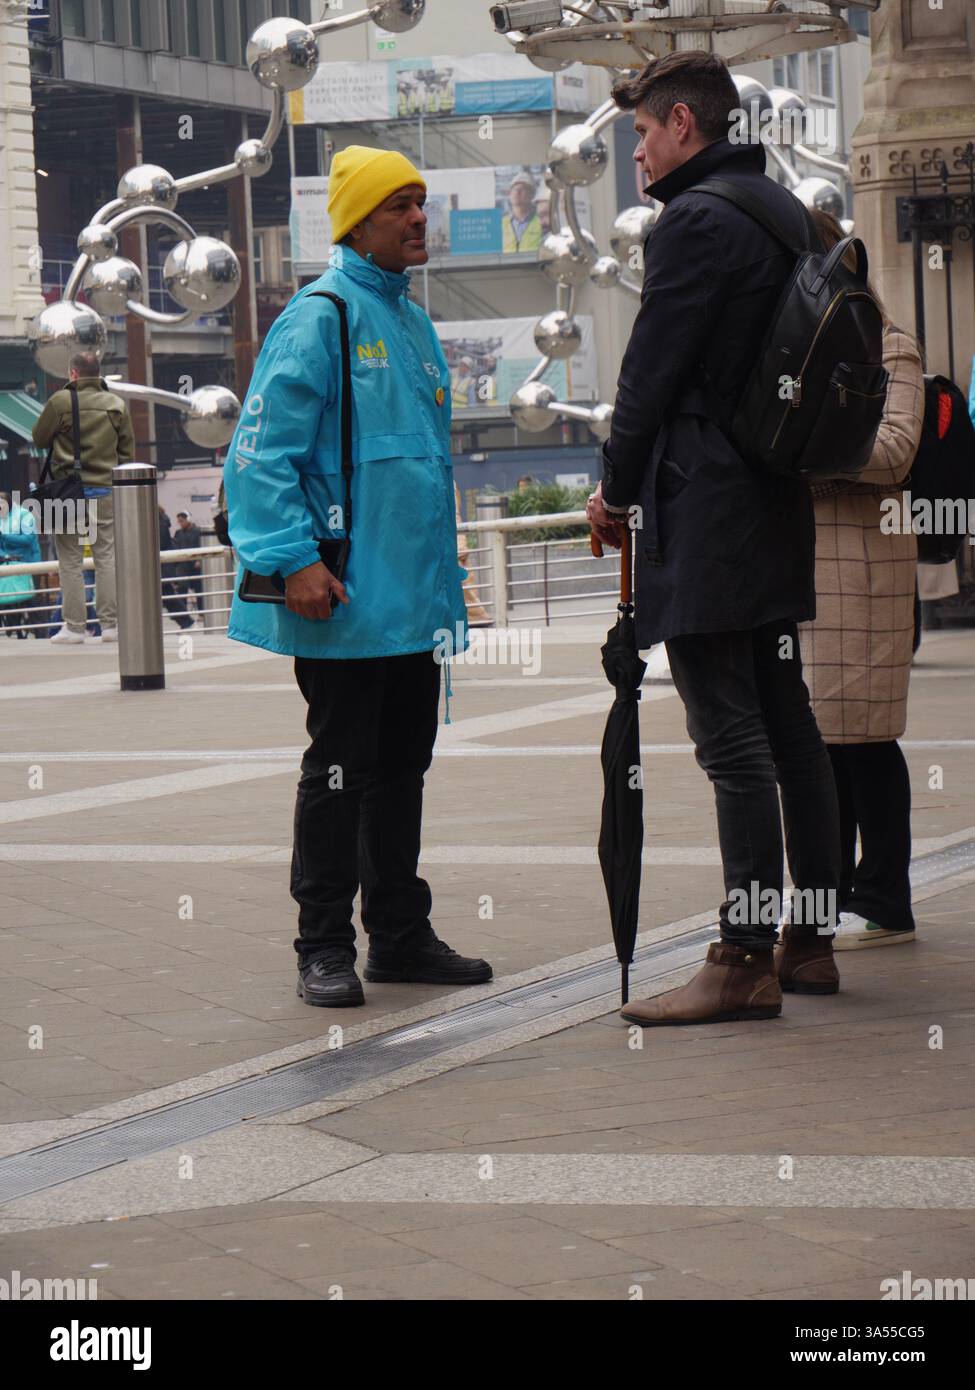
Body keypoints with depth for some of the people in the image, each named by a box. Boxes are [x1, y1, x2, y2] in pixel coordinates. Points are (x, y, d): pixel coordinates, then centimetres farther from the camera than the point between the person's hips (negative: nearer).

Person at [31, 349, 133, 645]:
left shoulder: (61, 401, -8)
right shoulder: (116, 404, 3)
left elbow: (39, 437, 4)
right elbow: (128, 451, 9)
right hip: (106, 491, 3)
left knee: (70, 560, 3)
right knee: (107, 557, 7)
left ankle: (74, 626, 2)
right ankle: (111, 624, 5)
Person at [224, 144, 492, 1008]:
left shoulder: (413, 322, 16)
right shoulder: (321, 315, -10)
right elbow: (261, 451, -16)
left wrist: (446, 571, 23)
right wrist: (295, 559, -22)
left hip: (415, 599, 8)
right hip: (346, 602, -8)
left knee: (402, 767, 13)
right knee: (340, 768, -2)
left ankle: (401, 934, 22)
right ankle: (324, 945, 6)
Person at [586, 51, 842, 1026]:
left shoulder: (697, 221, -14)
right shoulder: (785, 212, 15)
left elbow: (652, 371, -14)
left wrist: (616, 489, 0)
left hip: (703, 512, -9)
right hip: (776, 505, 10)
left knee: (732, 740, -9)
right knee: (787, 727, 13)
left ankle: (744, 962, -8)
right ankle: (810, 940, 19)